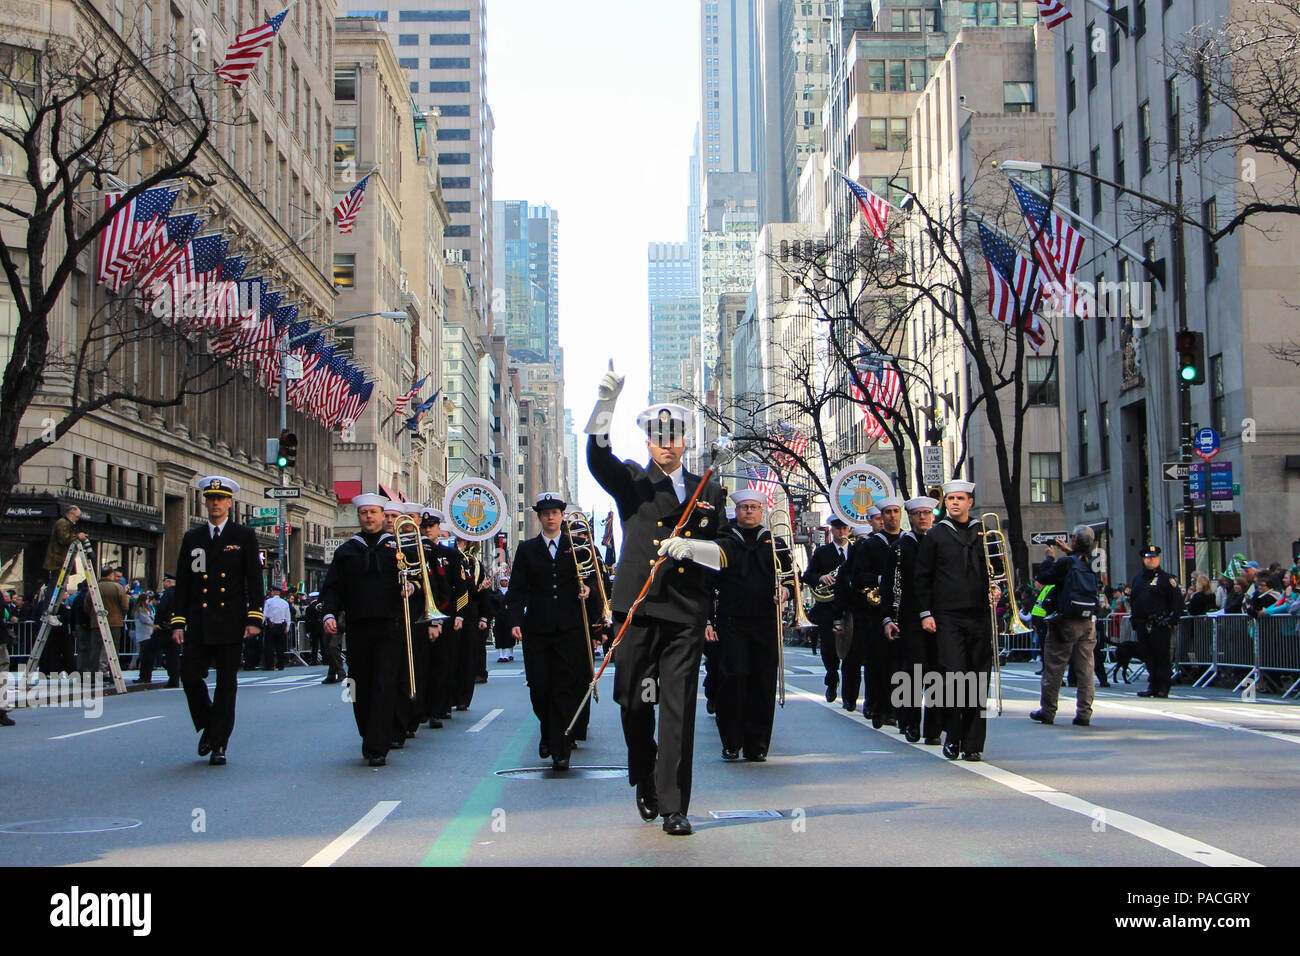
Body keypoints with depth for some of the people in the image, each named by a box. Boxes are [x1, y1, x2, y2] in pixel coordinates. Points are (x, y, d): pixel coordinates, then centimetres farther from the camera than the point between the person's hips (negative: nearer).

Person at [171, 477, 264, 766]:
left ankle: (219, 744, 6)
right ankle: (208, 726, 18)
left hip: (230, 624, -2)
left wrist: (254, 619, -8)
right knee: (190, 676, -6)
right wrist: (178, 622, 3)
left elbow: (254, 580, 1)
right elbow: (182, 584, 11)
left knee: (227, 684, 0)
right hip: (198, 624, 2)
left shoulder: (244, 536, 5)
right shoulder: (192, 538, 12)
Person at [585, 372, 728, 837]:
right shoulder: (633, 482, 10)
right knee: (635, 703, 6)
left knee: (679, 708, -4)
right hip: (639, 609, 0)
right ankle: (645, 785, 29)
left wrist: (691, 546, -10)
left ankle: (673, 807, -1)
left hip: (686, 613, 1)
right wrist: (607, 401, -23)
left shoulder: (708, 492, 16)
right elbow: (598, 457, -10)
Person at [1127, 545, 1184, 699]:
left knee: (1162, 656, -5)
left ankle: (1163, 687, -2)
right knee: (1148, 657, 8)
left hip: (1160, 625, -6)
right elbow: (1134, 601, 22)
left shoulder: (1166, 579, 0)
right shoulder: (1138, 579, 17)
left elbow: (1177, 601, -5)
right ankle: (1153, 686, 14)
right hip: (1143, 626, 6)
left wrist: (1172, 619, -13)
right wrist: (1135, 621, 14)